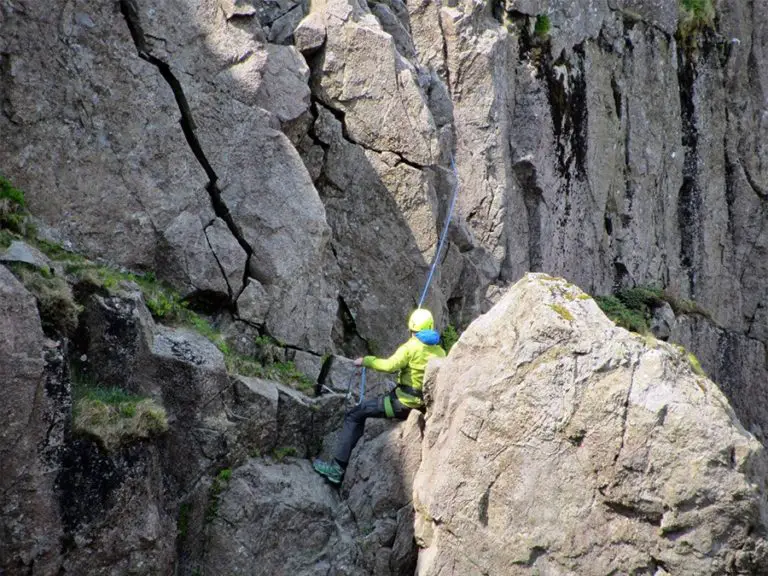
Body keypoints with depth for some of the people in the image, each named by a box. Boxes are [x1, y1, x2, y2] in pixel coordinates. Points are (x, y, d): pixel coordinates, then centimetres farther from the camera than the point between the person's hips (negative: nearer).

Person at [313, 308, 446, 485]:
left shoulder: (411, 347, -11)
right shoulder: (440, 351, 9)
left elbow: (390, 365, -24)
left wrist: (366, 361, -11)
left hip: (403, 403, -7)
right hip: (425, 407, 7)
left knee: (355, 415, 1)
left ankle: (337, 468, -7)